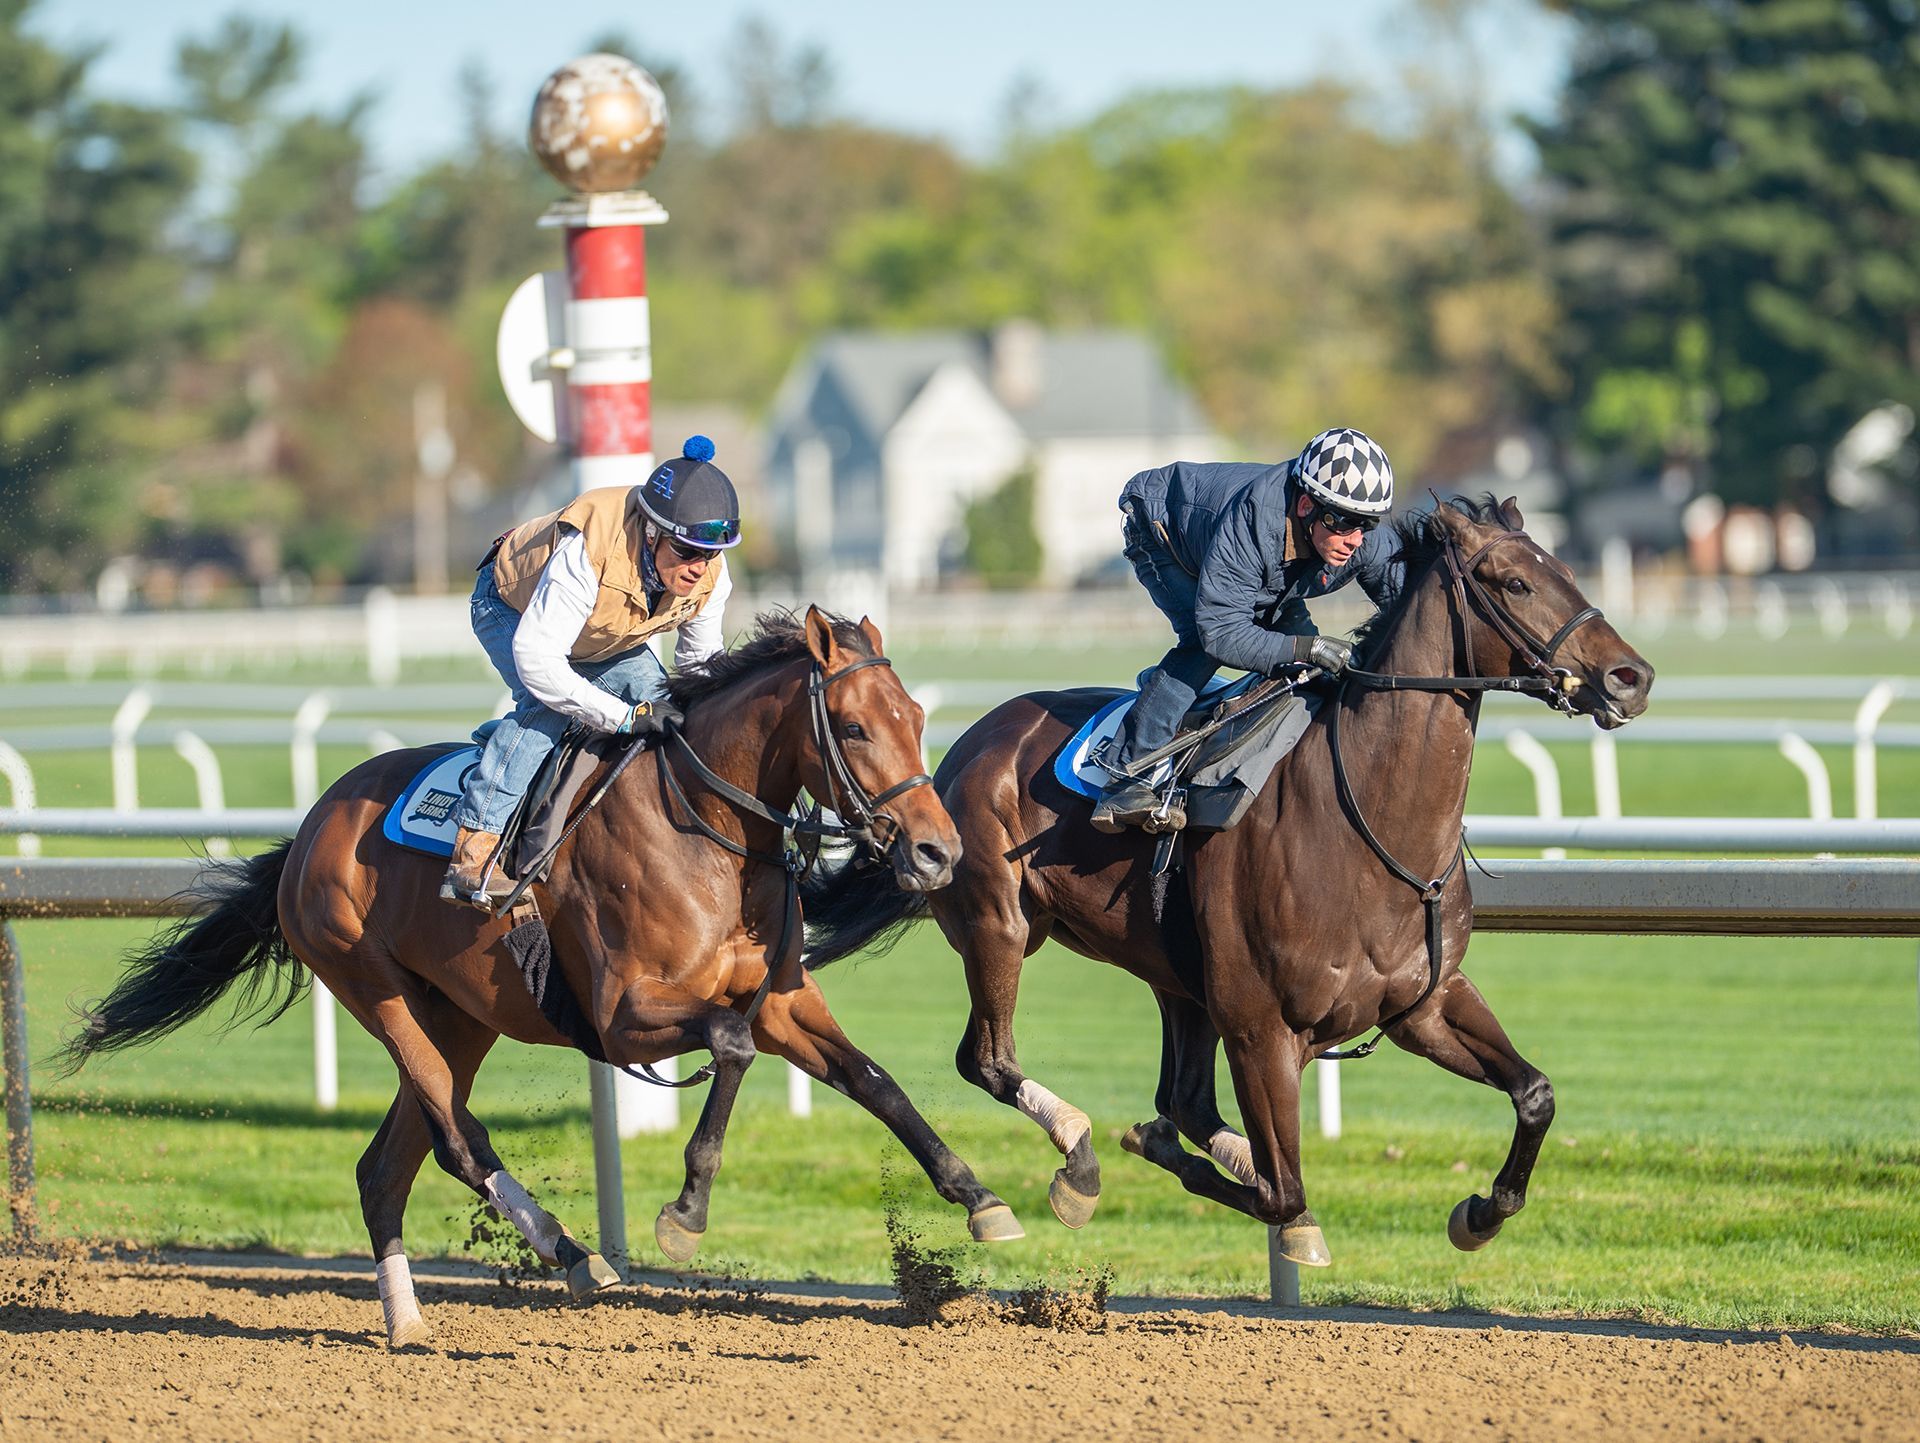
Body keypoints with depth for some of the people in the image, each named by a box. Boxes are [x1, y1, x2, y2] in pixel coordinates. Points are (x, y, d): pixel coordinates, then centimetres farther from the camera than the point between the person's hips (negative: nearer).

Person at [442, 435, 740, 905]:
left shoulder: (711, 578, -24)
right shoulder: (587, 554, -45)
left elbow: (701, 662, -5)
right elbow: (536, 657, -46)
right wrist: (626, 718, -47)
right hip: (512, 609, -7)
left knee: (656, 702, -10)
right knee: (547, 704, -30)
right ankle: (474, 850, -33)